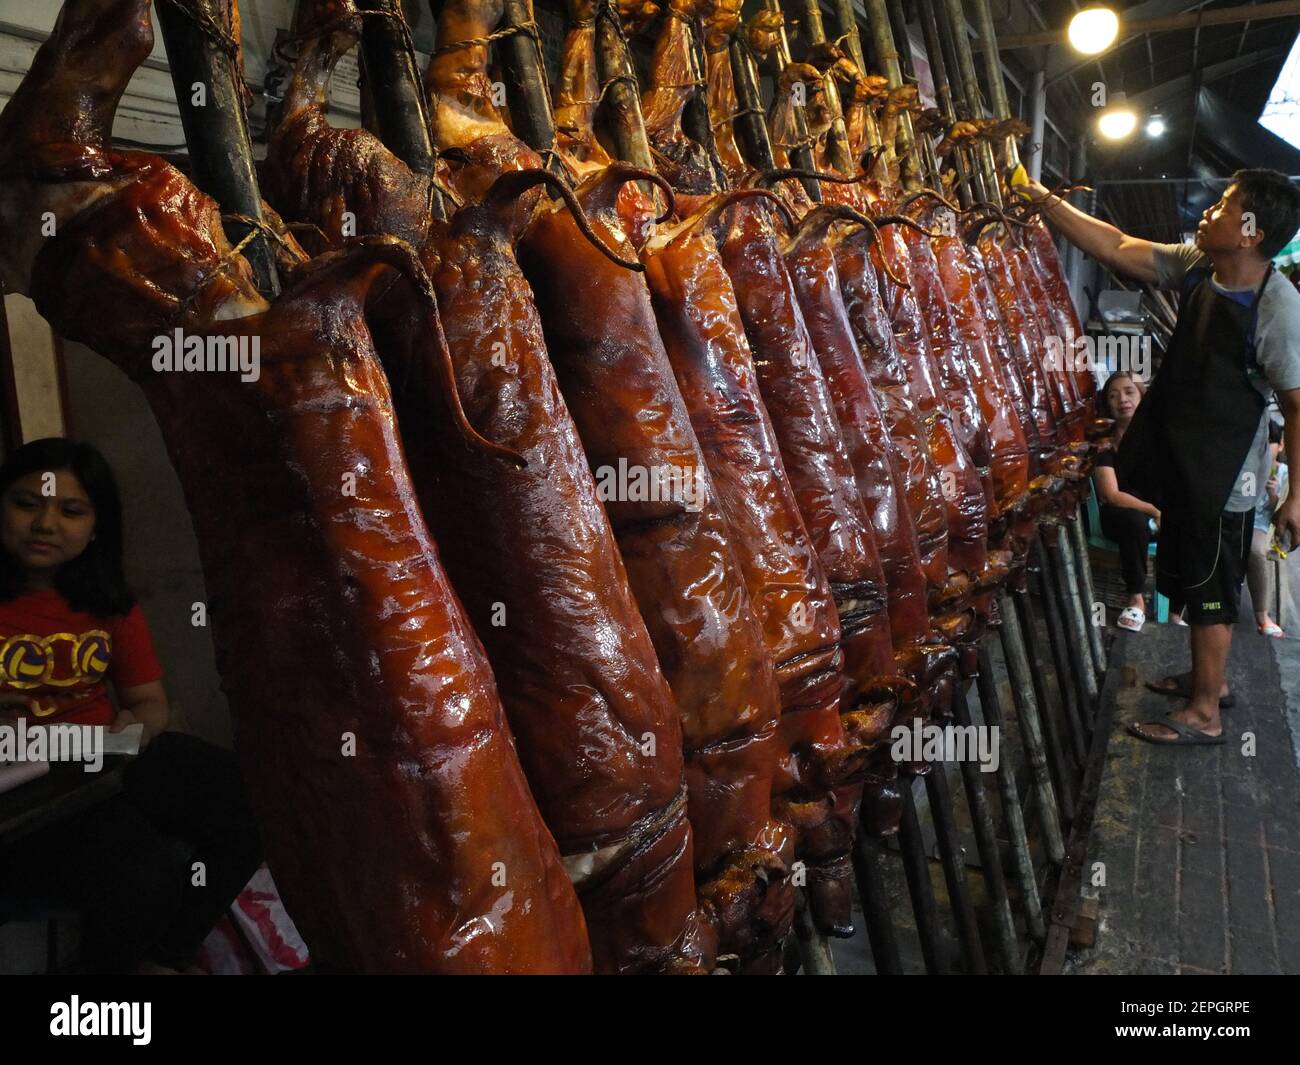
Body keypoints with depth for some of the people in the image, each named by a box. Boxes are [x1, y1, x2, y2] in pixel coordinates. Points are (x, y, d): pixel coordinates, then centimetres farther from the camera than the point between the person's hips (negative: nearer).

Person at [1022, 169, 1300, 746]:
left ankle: (1204, 715, 19)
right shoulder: (1195, 265, -3)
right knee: (1190, 579, 21)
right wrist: (1047, 202, -2)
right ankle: (1209, 679, 41)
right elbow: (1116, 247, 2)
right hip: (1179, 460, 7)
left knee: (1209, 590, 4)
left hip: (1224, 475, -7)